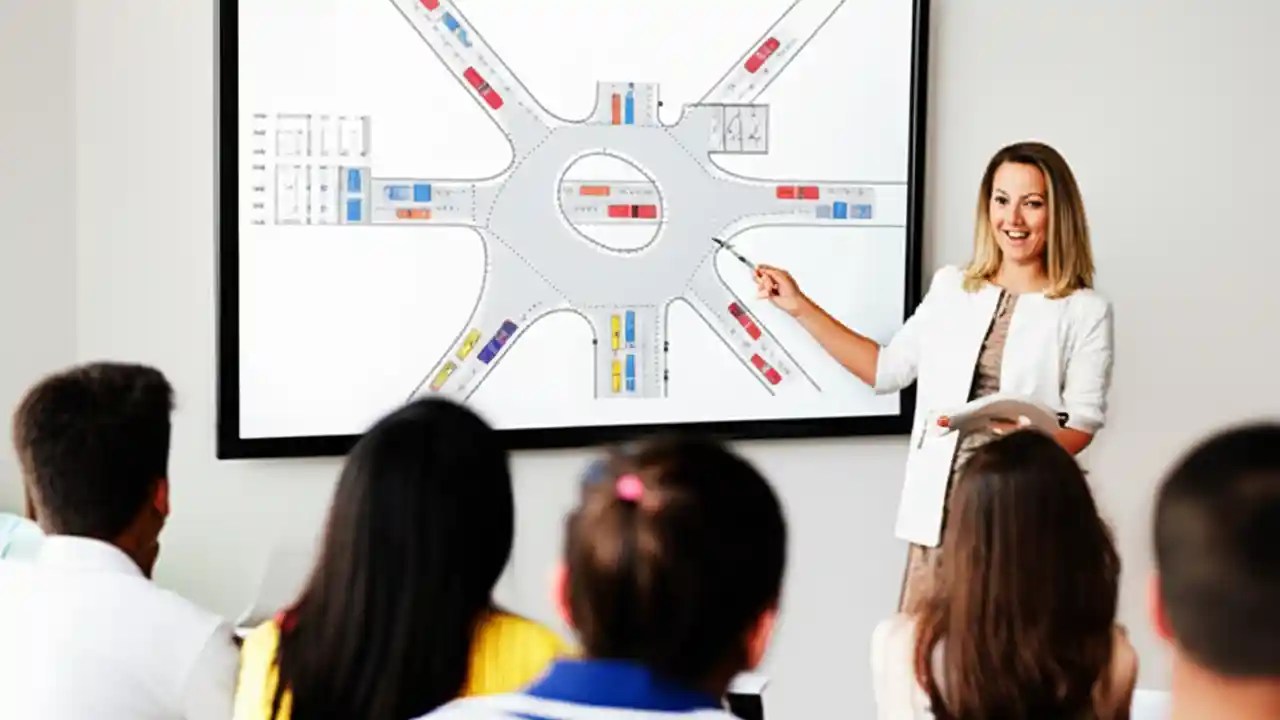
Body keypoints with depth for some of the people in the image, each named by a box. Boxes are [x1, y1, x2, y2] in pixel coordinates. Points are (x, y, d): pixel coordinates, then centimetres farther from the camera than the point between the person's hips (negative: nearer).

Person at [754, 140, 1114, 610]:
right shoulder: (951, 288, 13)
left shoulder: (1084, 311, 0)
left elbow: (1083, 422, -4)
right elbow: (886, 369, 20)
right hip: (940, 508, 4)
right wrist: (800, 307, 18)